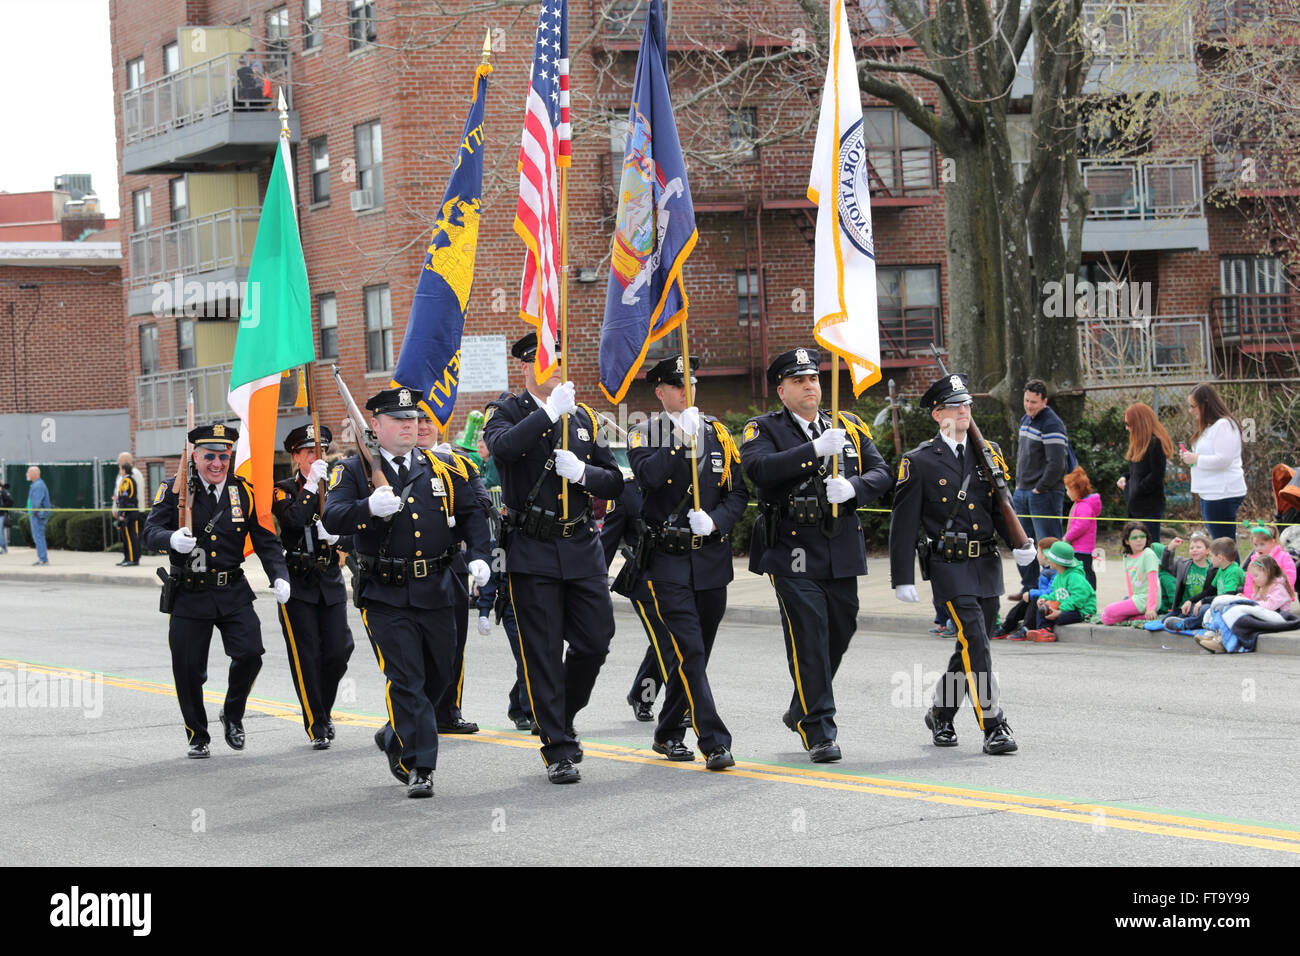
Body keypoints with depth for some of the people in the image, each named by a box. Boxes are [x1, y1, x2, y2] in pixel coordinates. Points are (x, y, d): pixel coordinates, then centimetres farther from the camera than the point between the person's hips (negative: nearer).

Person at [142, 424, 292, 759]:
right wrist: (172, 539, -33)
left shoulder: (244, 492, 4)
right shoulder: (174, 490, -2)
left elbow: (265, 540, 6)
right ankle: (198, 737, 21)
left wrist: (279, 577, -8)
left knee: (250, 652, -14)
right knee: (188, 668, 0)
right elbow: (150, 531, -10)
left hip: (233, 592, 2)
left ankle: (233, 716, 13)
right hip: (189, 595, -1)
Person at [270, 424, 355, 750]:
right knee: (306, 656, -5)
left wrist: (335, 537, -15)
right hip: (297, 585, -3)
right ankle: (316, 726, 2)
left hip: (331, 582, 3)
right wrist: (311, 483, -22)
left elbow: (353, 537, 6)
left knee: (339, 651, -2)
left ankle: (323, 710, 22)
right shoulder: (283, 491, 0)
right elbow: (293, 520, -21)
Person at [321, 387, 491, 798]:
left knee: (439, 675, 13)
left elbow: (471, 513, 16)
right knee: (405, 680, -8)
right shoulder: (354, 470, -2)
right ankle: (419, 767, -3)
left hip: (436, 592, 5)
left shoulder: (439, 469, 10)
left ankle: (394, 737, 37)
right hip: (385, 597, -4)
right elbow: (332, 518, -15)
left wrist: (479, 555, 0)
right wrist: (369, 509, -34)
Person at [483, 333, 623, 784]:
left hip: (582, 547, 4)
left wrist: (582, 473, -9)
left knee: (595, 642, 4)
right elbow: (503, 446, -25)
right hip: (532, 551, -4)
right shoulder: (507, 412, 0)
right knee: (543, 654, -3)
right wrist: (549, 412, -28)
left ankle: (563, 718, 29)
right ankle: (557, 751, 2)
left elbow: (614, 482, 11)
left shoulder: (584, 417, 13)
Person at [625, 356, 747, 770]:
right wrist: (684, 441, -20)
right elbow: (647, 476, -20)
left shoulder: (718, 433, 10)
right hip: (667, 560, -4)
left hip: (711, 559, 4)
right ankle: (714, 743, -16)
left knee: (695, 653, 11)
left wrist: (715, 521, -9)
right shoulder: (644, 435, 0)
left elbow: (739, 494, 8)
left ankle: (668, 734, 26)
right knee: (688, 651, -13)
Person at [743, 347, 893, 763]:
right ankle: (818, 729, -7)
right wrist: (815, 450, -25)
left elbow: (881, 475, 7)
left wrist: (853, 488, -15)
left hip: (842, 550, 5)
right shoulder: (764, 430, 0)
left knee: (840, 631, 12)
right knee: (808, 637, -10)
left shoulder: (849, 427, 13)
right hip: (793, 552, -5)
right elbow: (758, 468, -20)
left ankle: (801, 710, 33)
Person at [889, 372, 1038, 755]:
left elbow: (1001, 508, 13)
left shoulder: (989, 453, 10)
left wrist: (1019, 544, -5)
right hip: (949, 566, -5)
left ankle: (940, 714, 31)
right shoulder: (919, 463, -4)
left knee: (971, 647, 12)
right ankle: (993, 727, -16)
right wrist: (902, 578, -6)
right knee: (975, 642, -15)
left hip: (987, 564, 5)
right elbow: (904, 524, -3)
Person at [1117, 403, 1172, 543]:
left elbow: (1156, 476, -15)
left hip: (1149, 508, -9)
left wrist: (1134, 492, -13)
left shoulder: (1156, 443, -12)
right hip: (1135, 508, 9)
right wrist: (1125, 479, 6)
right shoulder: (1139, 443, 17)